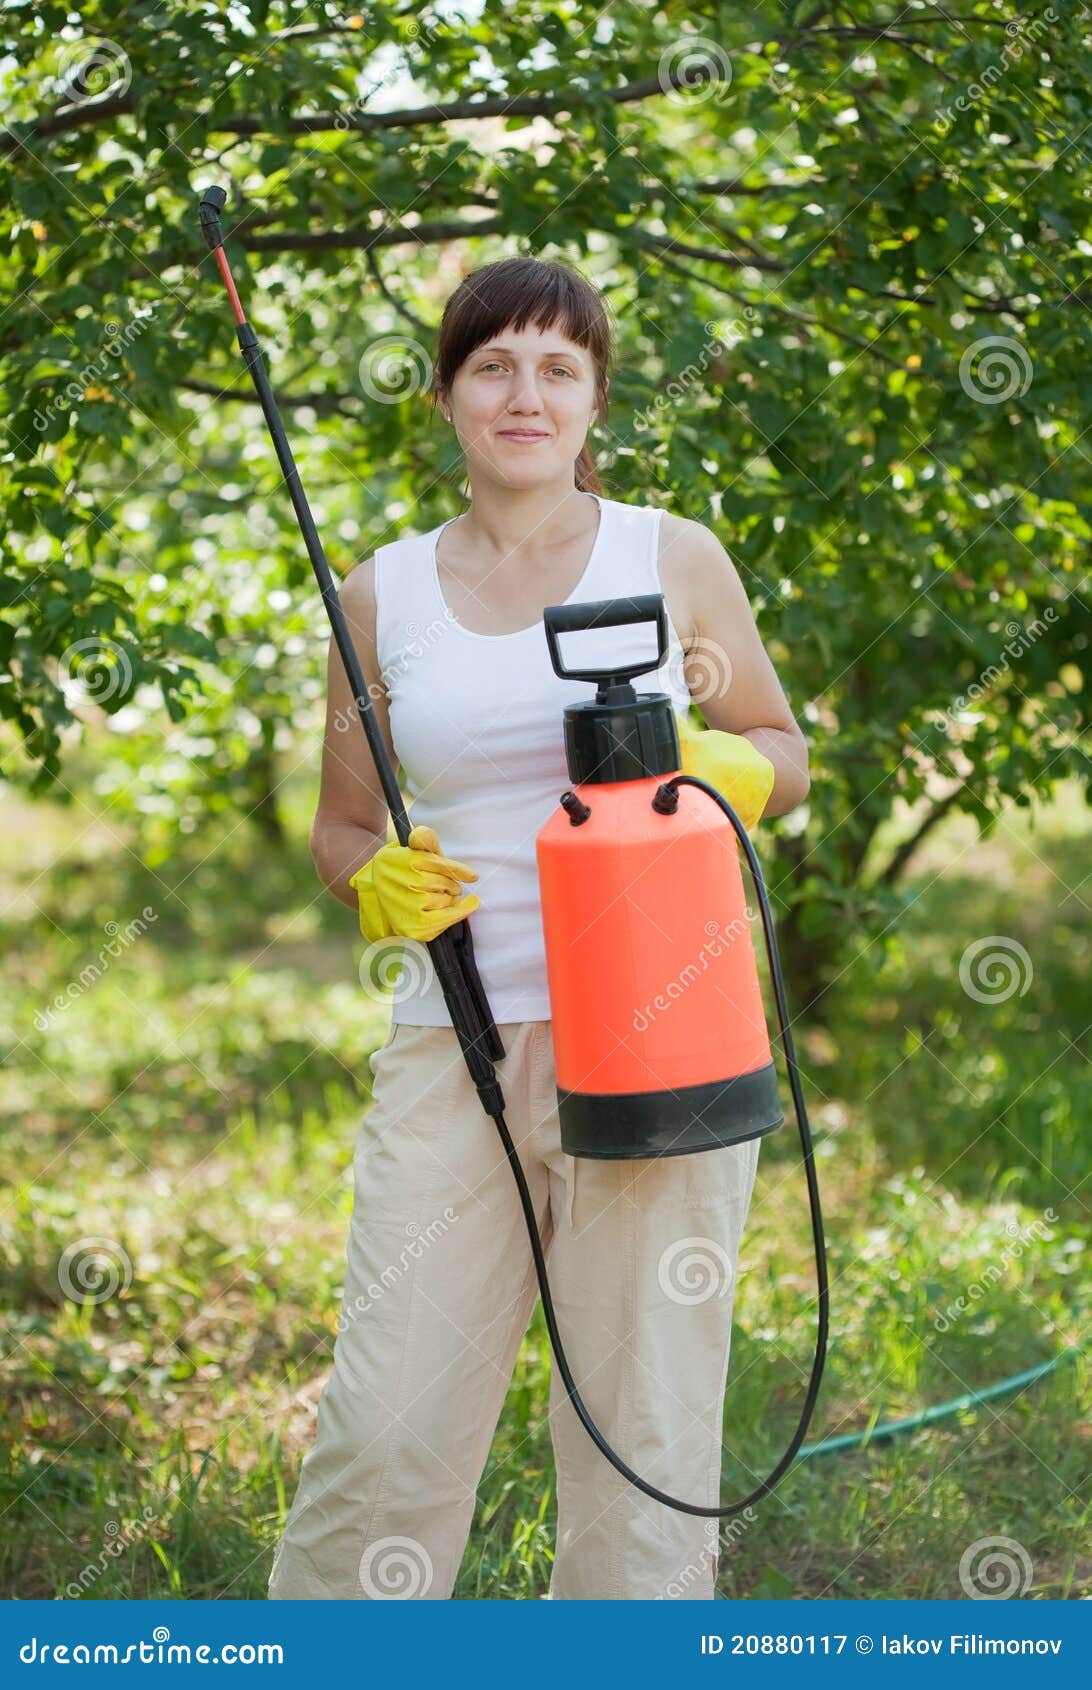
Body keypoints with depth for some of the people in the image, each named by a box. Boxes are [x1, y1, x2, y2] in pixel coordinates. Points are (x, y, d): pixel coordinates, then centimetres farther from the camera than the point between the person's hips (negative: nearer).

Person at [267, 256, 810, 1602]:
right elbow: (341, 822, 18)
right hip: (451, 1049, 1)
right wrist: (379, 883, -4)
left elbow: (782, 754, 15)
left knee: (645, 1435, 2)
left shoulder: (674, 557, 6)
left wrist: (715, 765, -8)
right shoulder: (384, 593, 10)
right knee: (382, 1436, -3)